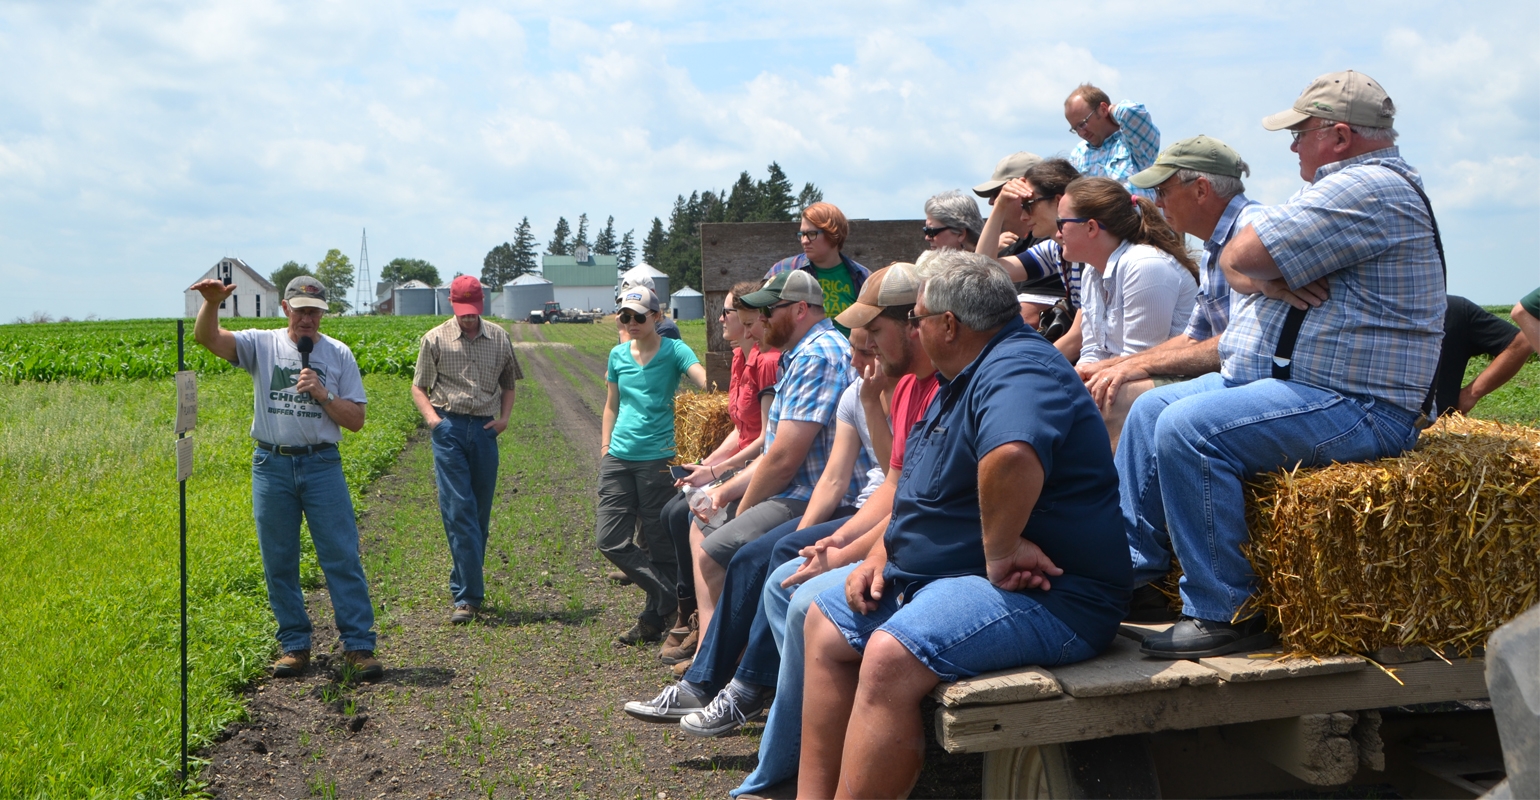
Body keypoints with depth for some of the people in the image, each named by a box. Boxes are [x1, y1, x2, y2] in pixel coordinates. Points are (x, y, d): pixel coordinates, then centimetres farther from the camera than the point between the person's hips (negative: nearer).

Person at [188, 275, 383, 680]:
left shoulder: (339, 354, 5)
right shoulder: (262, 345, 4)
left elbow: (356, 420, 2)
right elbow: (206, 337, -12)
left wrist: (321, 393, -12)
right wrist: (211, 303, -30)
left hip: (322, 464, -1)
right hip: (272, 466, 1)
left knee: (342, 557, -3)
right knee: (278, 563, 7)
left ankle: (359, 646, 2)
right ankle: (294, 645, 18)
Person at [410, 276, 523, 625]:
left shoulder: (499, 338, 10)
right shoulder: (435, 339, 4)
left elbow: (508, 383, 21)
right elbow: (418, 387, 9)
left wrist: (504, 417, 4)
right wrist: (430, 415, -10)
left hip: (484, 430, 3)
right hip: (449, 429, -3)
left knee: (480, 514, 6)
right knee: (458, 511, -11)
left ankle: (462, 586, 21)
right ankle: (469, 596, -11)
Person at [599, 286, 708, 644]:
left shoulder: (674, 351, -3)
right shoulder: (618, 355, 12)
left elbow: (705, 380, -19)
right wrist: (605, 447, 13)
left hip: (658, 457, -5)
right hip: (619, 457, 5)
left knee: (659, 542, 3)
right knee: (609, 538, -2)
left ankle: (655, 617, 18)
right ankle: (669, 598, 7)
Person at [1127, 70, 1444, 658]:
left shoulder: (1370, 189, -17)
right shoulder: (1345, 186, 20)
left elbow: (1240, 254, -22)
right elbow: (1237, 267, 12)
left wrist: (1252, 266, 2)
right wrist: (1266, 279, -11)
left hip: (1352, 407, -11)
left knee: (1188, 429, -27)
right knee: (1152, 407, 11)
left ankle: (1226, 614, -19)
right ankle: (1130, 565, 16)